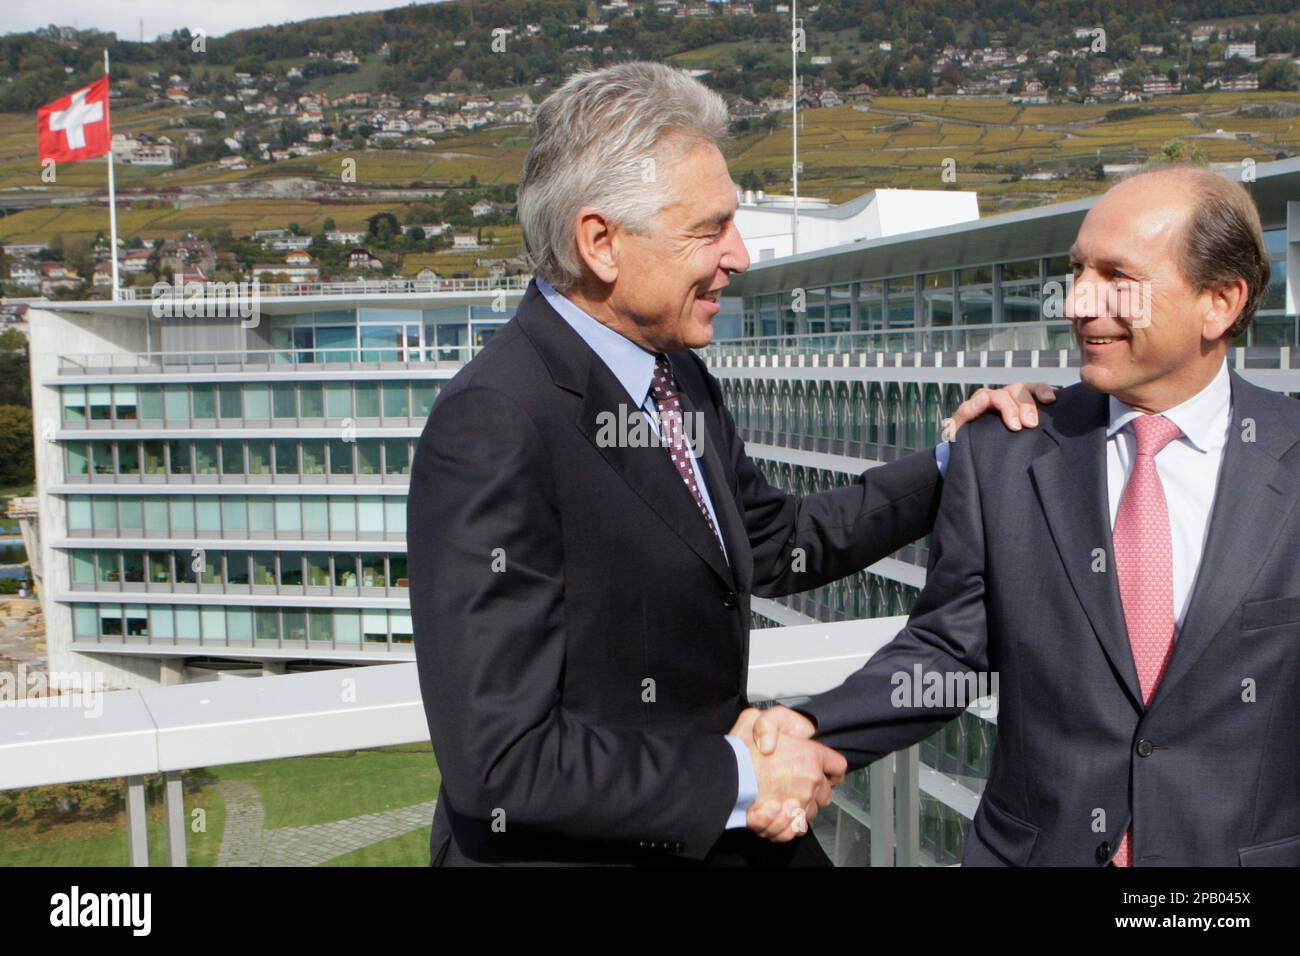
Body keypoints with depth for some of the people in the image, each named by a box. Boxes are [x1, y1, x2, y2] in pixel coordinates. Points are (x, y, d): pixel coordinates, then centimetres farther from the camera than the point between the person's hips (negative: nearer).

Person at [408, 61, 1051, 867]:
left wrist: (951, 464, 5)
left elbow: (780, 547, 13)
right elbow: (500, 760, -26)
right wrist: (737, 777, -17)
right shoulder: (492, 428, -25)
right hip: (572, 846, -7)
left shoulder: (678, 377, 0)